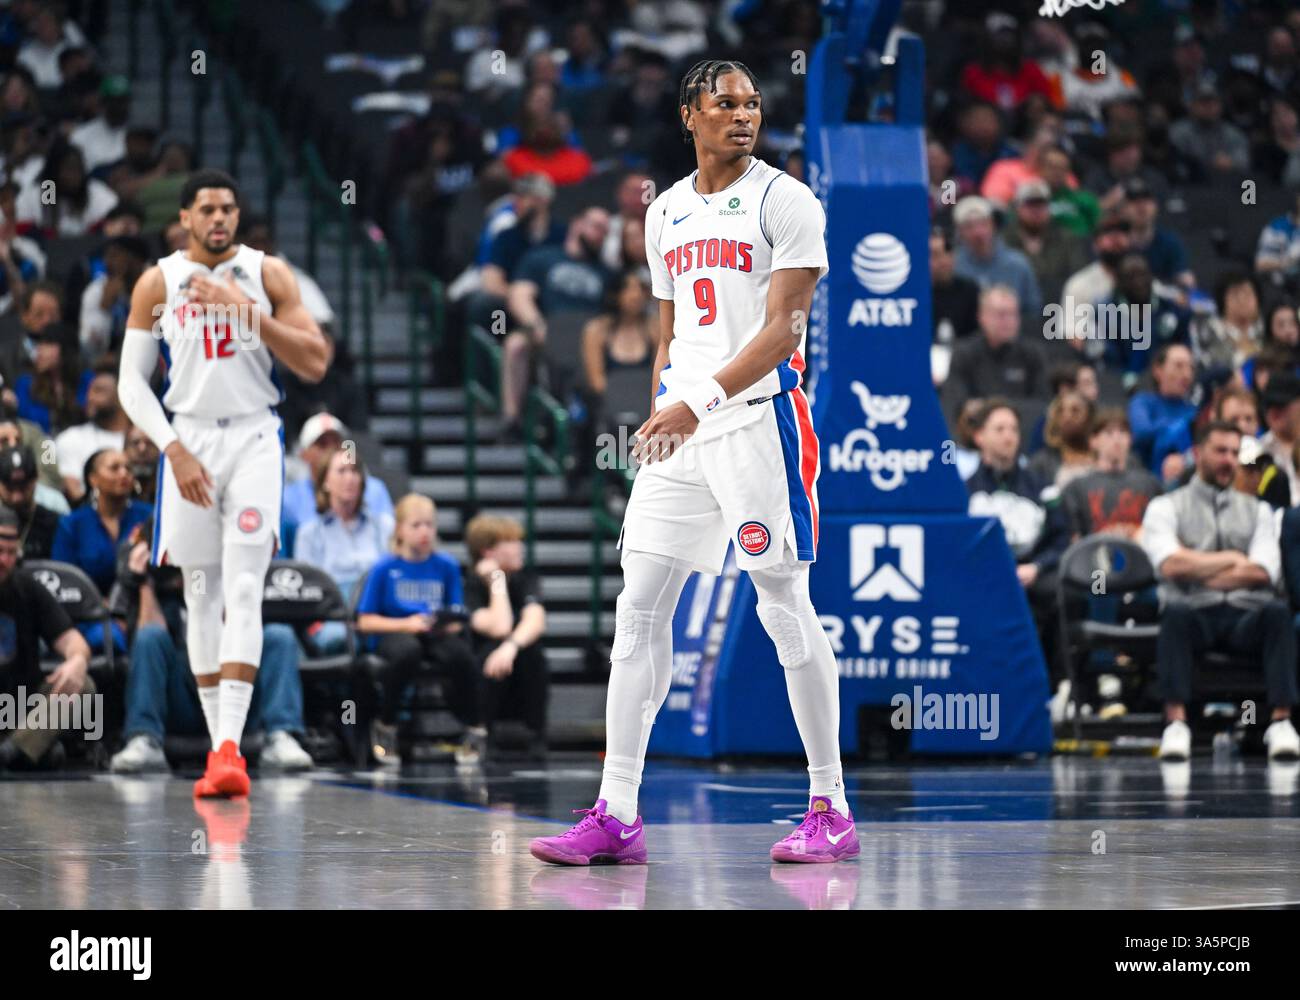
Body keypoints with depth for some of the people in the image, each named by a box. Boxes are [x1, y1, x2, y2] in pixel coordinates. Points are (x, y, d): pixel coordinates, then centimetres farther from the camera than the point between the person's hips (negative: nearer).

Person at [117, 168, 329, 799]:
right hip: (188, 441, 2)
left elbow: (314, 365, -3)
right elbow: (131, 383, 2)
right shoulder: (158, 283, 3)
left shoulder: (267, 275, 2)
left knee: (243, 590, -15)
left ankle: (230, 744, -22)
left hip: (254, 438, -1)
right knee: (201, 596, 5)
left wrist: (247, 311, -14)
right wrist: (174, 451, -11)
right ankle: (216, 742, 12)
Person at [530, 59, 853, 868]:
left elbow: (780, 329, -13)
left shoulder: (785, 201, -4)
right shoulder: (667, 212, 16)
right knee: (640, 610, 1)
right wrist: (663, 422, 16)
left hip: (759, 417, -6)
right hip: (681, 427, 6)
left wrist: (700, 402, -23)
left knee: (787, 610, -4)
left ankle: (832, 812, 4)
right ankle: (617, 816, 2)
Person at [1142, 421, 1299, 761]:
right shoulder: (1165, 508, 13)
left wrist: (1197, 570, -1)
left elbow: (1263, 572, 3)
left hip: (1246, 613, 2)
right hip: (1195, 611, -2)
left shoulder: (1257, 510, 21)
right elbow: (1172, 565, -7)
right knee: (1176, 614, -38)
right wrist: (1232, 559, 1)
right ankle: (1176, 723, -45)